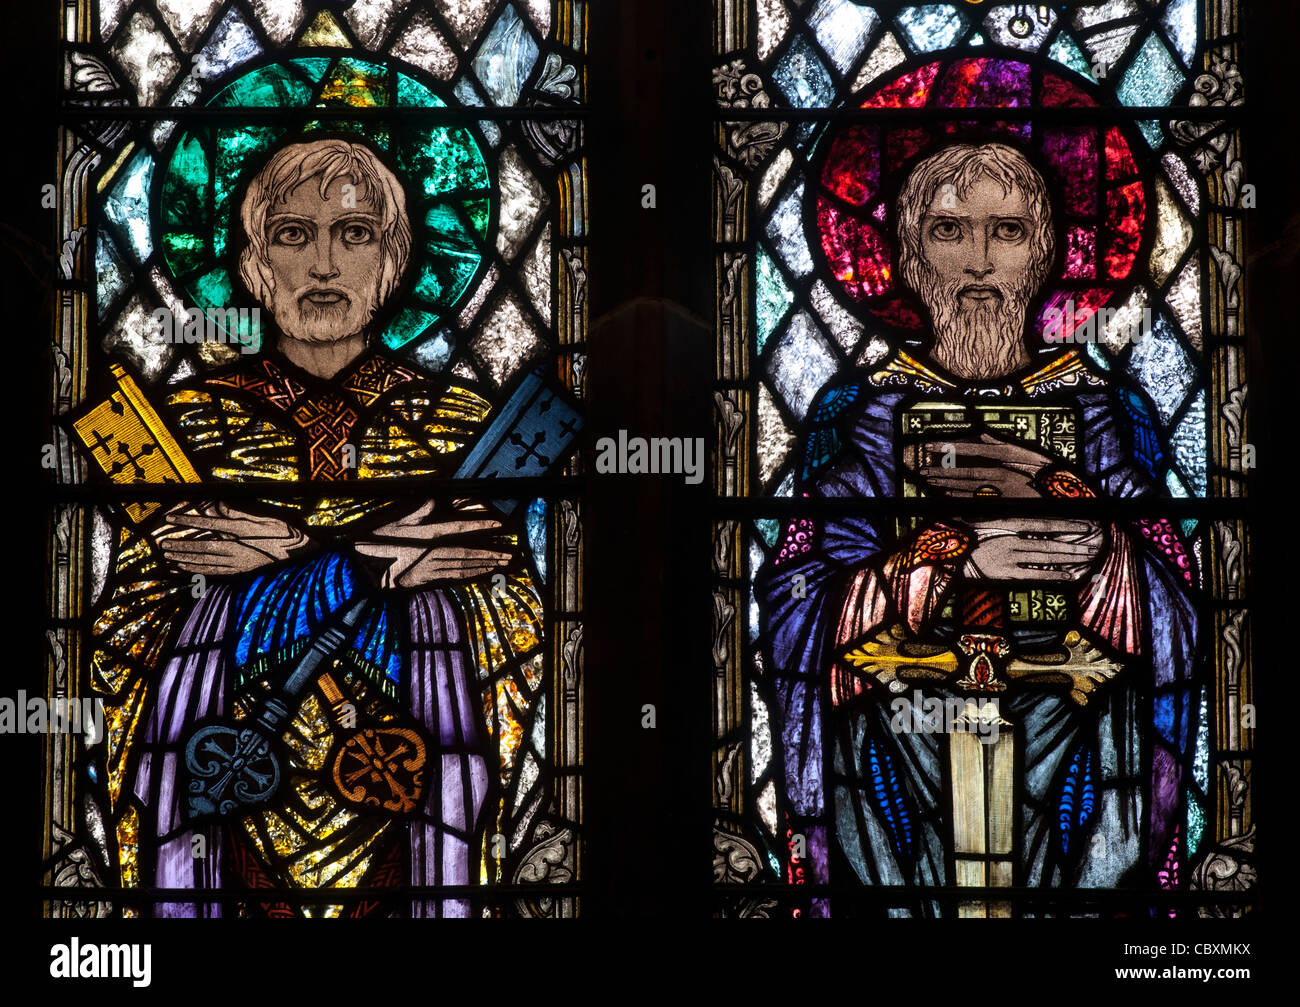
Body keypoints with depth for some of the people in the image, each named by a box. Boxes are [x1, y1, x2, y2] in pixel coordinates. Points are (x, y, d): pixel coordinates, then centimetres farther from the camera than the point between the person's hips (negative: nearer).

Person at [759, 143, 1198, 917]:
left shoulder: (1105, 415, 8)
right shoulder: (859, 410, 7)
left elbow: (1170, 619, -2)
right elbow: (797, 610, -5)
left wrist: (1063, 500, -18)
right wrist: (956, 557, -19)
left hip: (1072, 756, 1)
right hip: (896, 756, 0)